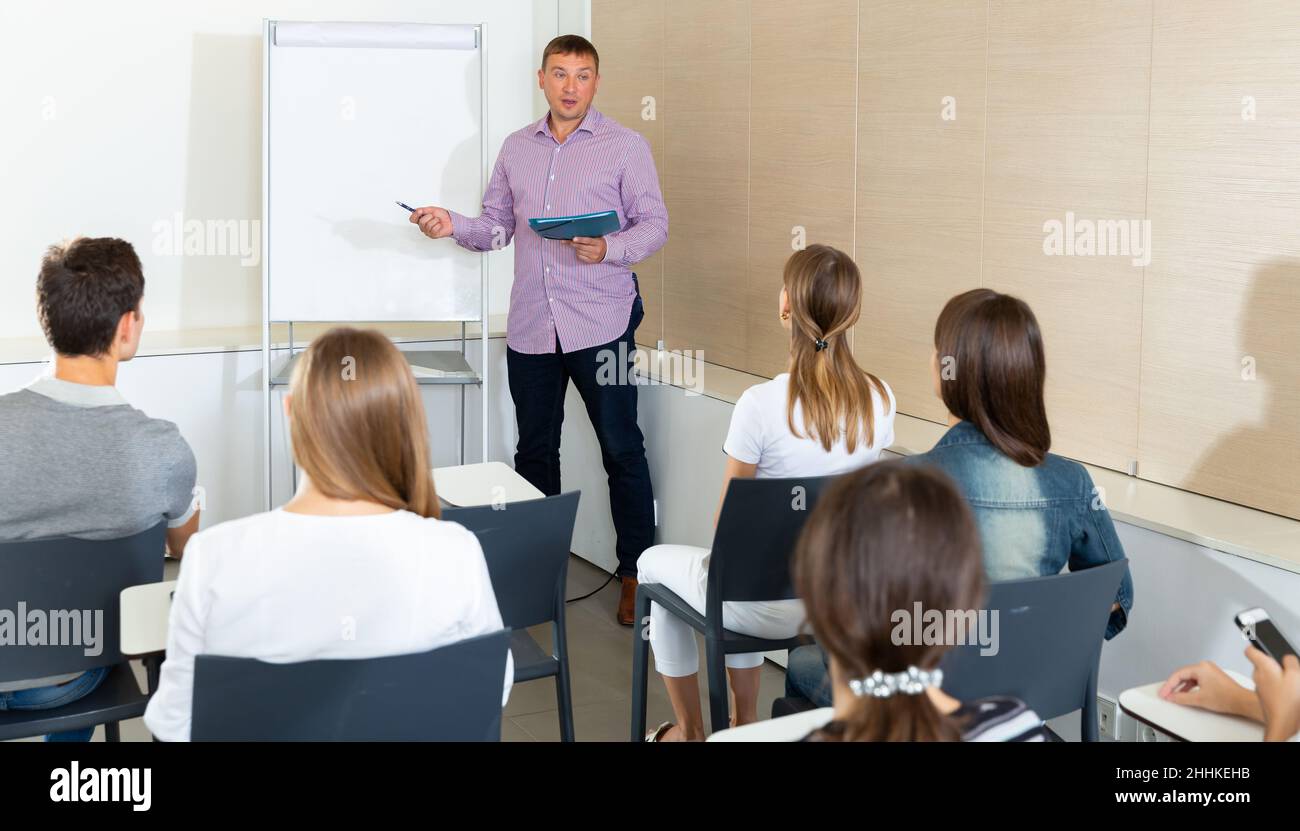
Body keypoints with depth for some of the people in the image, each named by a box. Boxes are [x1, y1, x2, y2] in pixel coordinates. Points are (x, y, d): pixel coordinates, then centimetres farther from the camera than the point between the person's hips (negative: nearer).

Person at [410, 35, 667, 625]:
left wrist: (608, 249, -20)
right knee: (534, 450, 13)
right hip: (530, 326, 5)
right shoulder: (516, 149, 13)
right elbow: (497, 226, 16)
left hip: (600, 324, -4)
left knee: (622, 450, -1)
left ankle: (635, 572, 9)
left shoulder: (625, 146, 0)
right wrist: (452, 226, -3)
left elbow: (654, 224, -2)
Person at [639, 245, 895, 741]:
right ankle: (746, 721, 42)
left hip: (771, 606, -5)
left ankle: (690, 732, 36)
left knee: (655, 564, 26)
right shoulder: (879, 400, -9)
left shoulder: (762, 404, -25)